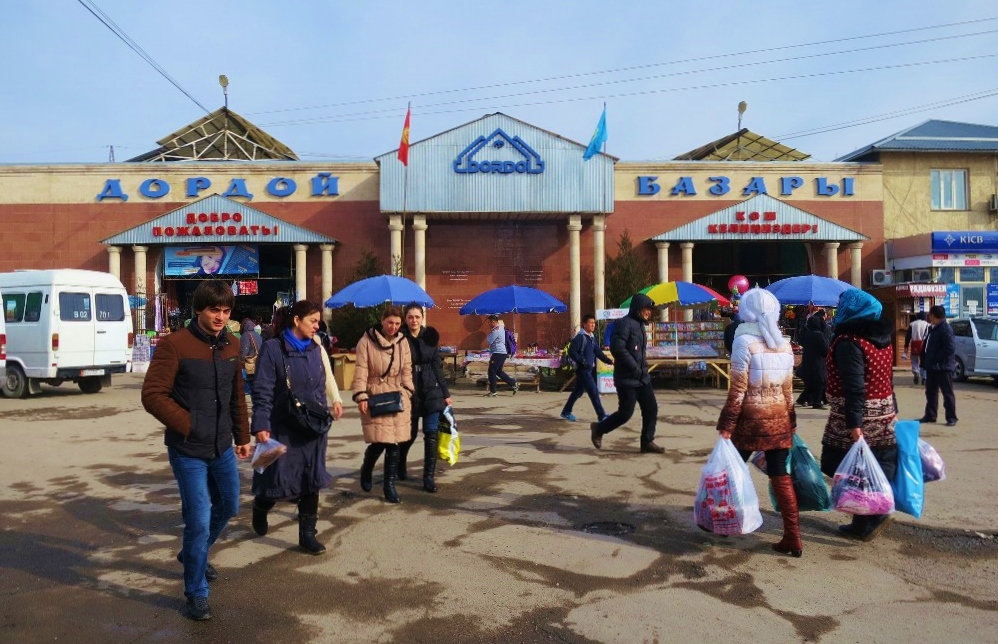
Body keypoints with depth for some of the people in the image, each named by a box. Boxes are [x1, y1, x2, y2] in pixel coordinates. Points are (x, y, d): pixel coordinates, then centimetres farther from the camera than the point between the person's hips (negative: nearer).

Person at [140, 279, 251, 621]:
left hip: (222, 447, 7)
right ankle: (196, 594, 16)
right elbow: (152, 394, -17)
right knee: (199, 520, -3)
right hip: (188, 451, -7)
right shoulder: (175, 345, -14)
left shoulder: (230, 346, 5)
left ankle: (193, 554, 46)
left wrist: (242, 435, 16)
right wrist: (188, 425, -17)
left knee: (228, 507, 19)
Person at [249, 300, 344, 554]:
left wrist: (335, 401, 6)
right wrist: (261, 426, -18)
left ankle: (307, 533, 18)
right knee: (279, 480, 2)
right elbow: (263, 391, -12)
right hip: (283, 428, -5)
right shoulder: (272, 348, -9)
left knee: (311, 479, 7)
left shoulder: (315, 348, 7)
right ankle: (260, 506, 36)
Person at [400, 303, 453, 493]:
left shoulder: (430, 336, 3)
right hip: (408, 391, -2)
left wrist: (446, 393, 8)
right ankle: (400, 463, 40)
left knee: (431, 433, -3)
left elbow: (437, 366, 8)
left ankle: (429, 477, 6)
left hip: (431, 390, 2)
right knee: (410, 433, 10)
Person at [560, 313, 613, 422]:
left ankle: (566, 412, 27)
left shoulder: (592, 337, 12)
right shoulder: (580, 337, -14)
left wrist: (609, 361, 8)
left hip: (589, 369, 9)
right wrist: (583, 362, -22)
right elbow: (571, 352, -19)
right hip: (582, 369, -9)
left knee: (578, 391, 16)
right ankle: (601, 415, -2)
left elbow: (598, 352, 16)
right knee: (594, 392, -8)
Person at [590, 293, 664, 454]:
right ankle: (599, 429, 17)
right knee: (626, 413, -3)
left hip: (642, 377, 9)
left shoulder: (640, 324, 15)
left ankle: (647, 442, 16)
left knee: (651, 408, 6)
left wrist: (643, 367, 9)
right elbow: (617, 348, -25)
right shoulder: (625, 323, -15)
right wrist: (634, 367, -20)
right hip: (627, 378, -9)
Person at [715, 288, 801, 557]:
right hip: (779, 420, 5)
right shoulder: (784, 344, 5)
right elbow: (788, 391, 10)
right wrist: (790, 423, 18)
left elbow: (738, 390, -15)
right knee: (781, 476, 7)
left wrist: (726, 426, -11)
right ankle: (793, 538, 7)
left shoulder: (745, 341, -13)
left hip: (751, 419, -5)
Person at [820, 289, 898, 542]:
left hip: (860, 418, -8)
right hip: (884, 416, 9)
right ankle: (869, 519, 20)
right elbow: (888, 378, 17)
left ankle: (866, 521, 0)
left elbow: (854, 388, -23)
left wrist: (854, 424, -24)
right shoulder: (883, 337, 10)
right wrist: (893, 411, 23)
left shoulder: (848, 341, -17)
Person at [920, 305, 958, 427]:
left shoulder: (945, 328, -16)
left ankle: (951, 418, 6)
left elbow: (950, 348, -23)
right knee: (930, 392, 14)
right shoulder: (933, 328, 15)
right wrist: (926, 360, 10)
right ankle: (930, 416, 23)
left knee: (947, 393, -1)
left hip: (943, 367, -10)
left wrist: (936, 358, -19)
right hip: (932, 367, 10)